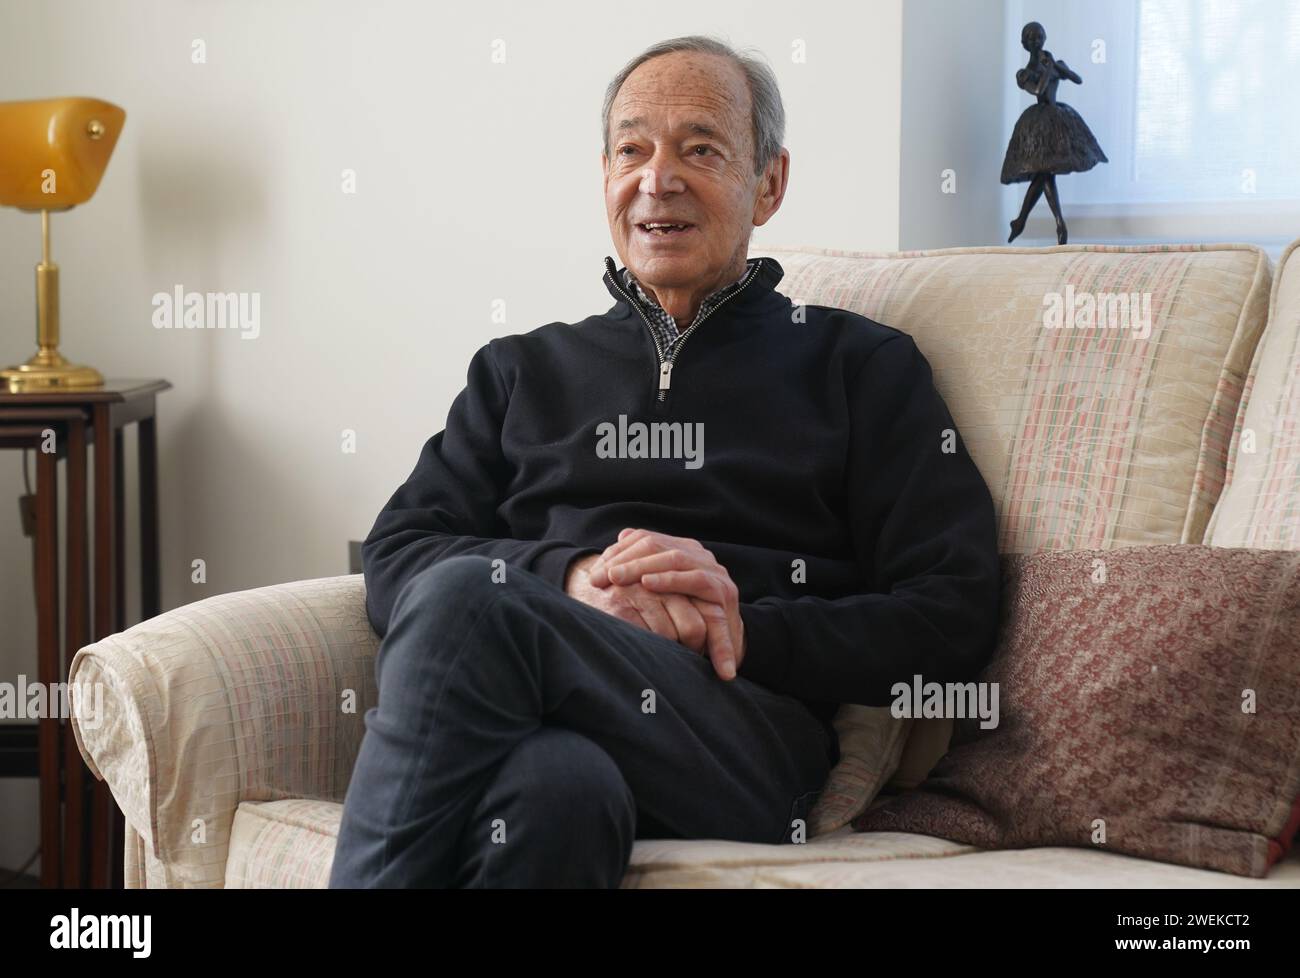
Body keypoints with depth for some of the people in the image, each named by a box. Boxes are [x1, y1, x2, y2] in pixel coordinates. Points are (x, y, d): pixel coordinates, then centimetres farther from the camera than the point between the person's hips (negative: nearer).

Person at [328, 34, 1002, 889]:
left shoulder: (861, 366, 19)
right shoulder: (524, 370, 29)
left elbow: (955, 619, 8)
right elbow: (394, 558, 14)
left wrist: (745, 631, -7)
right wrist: (572, 576, -5)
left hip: (752, 739, -2)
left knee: (466, 596, -31)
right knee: (557, 783, -40)